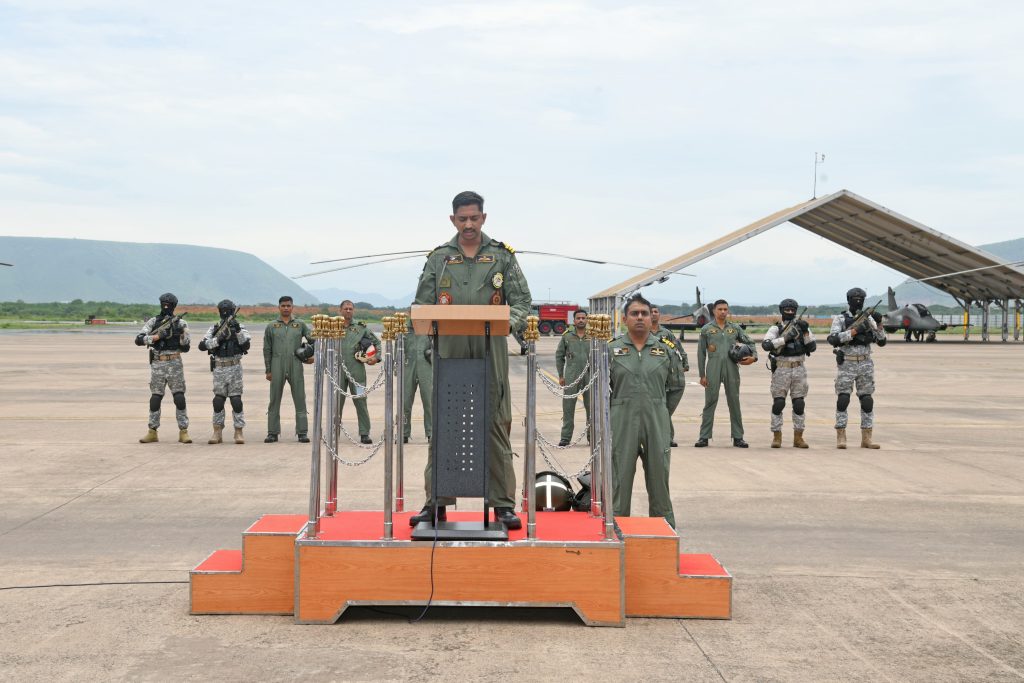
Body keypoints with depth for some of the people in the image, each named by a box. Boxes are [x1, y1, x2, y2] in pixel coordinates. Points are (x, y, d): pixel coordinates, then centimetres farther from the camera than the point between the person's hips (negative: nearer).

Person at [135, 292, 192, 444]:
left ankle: (183, 432, -1)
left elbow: (186, 347, 1)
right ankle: (152, 432, 12)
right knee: (155, 398, 4)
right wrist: (156, 336, -17)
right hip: (157, 364, 1)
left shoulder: (181, 323, 3)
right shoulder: (153, 322, 5)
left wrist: (182, 334, -17)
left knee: (179, 397, -6)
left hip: (175, 364, -1)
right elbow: (138, 339, -6)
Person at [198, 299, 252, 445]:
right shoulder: (214, 328, 7)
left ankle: (238, 432, 2)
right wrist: (218, 339, -15)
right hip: (219, 368, 2)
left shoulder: (240, 328, 3)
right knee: (218, 400, 3)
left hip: (234, 368, -2)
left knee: (236, 400, -4)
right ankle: (217, 432, 11)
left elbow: (246, 345, -12)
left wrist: (238, 330, -21)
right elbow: (202, 345, -3)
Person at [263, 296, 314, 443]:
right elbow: (267, 350, 9)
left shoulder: (300, 324, 11)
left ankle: (302, 432, 1)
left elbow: (313, 338, 13)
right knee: (274, 401, 2)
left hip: (295, 367, 0)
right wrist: (268, 370, 4)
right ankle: (273, 432, 8)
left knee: (300, 400, -2)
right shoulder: (271, 327, 10)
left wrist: (312, 355, -4)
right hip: (277, 368, 0)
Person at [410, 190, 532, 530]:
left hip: (491, 355, -1)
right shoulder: (438, 258, 11)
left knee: (495, 428, 1)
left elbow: (521, 302, 4)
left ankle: (502, 504, 8)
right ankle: (436, 502, 10)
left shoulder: (502, 256, 8)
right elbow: (422, 305, 9)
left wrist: (507, 322, -16)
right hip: (449, 355, 1)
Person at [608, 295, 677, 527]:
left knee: (659, 478, 8)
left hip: (656, 422, 1)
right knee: (620, 481, 3)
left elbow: (671, 385, 17)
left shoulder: (664, 349, 8)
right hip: (622, 423, -1)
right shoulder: (611, 350, 4)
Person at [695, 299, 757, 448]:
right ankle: (704, 437, 2)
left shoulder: (735, 328, 11)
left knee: (734, 403, 5)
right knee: (710, 402, -2)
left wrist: (753, 356, -2)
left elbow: (749, 342, 18)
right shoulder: (706, 329, 6)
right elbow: (701, 353, 5)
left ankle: (738, 437, 11)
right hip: (713, 369, -2)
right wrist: (702, 375, 0)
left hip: (731, 369, 2)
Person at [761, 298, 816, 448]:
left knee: (799, 404, 3)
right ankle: (777, 437, 4)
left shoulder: (802, 327, 9)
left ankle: (798, 437, 10)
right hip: (781, 370, -3)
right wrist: (785, 338, -24)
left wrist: (805, 332, -13)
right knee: (778, 404, -3)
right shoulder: (776, 329, -1)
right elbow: (766, 344, -18)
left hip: (799, 370, 3)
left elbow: (812, 347, 1)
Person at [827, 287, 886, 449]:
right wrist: (853, 332, -24)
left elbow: (882, 342, 4)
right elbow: (832, 339, -17)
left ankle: (866, 438, 8)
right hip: (846, 364, -3)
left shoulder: (868, 319, 8)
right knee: (843, 400, -4)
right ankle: (841, 438, 1)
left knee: (867, 401, 3)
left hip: (865, 364, 3)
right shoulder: (840, 318, -2)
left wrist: (879, 325, -11)